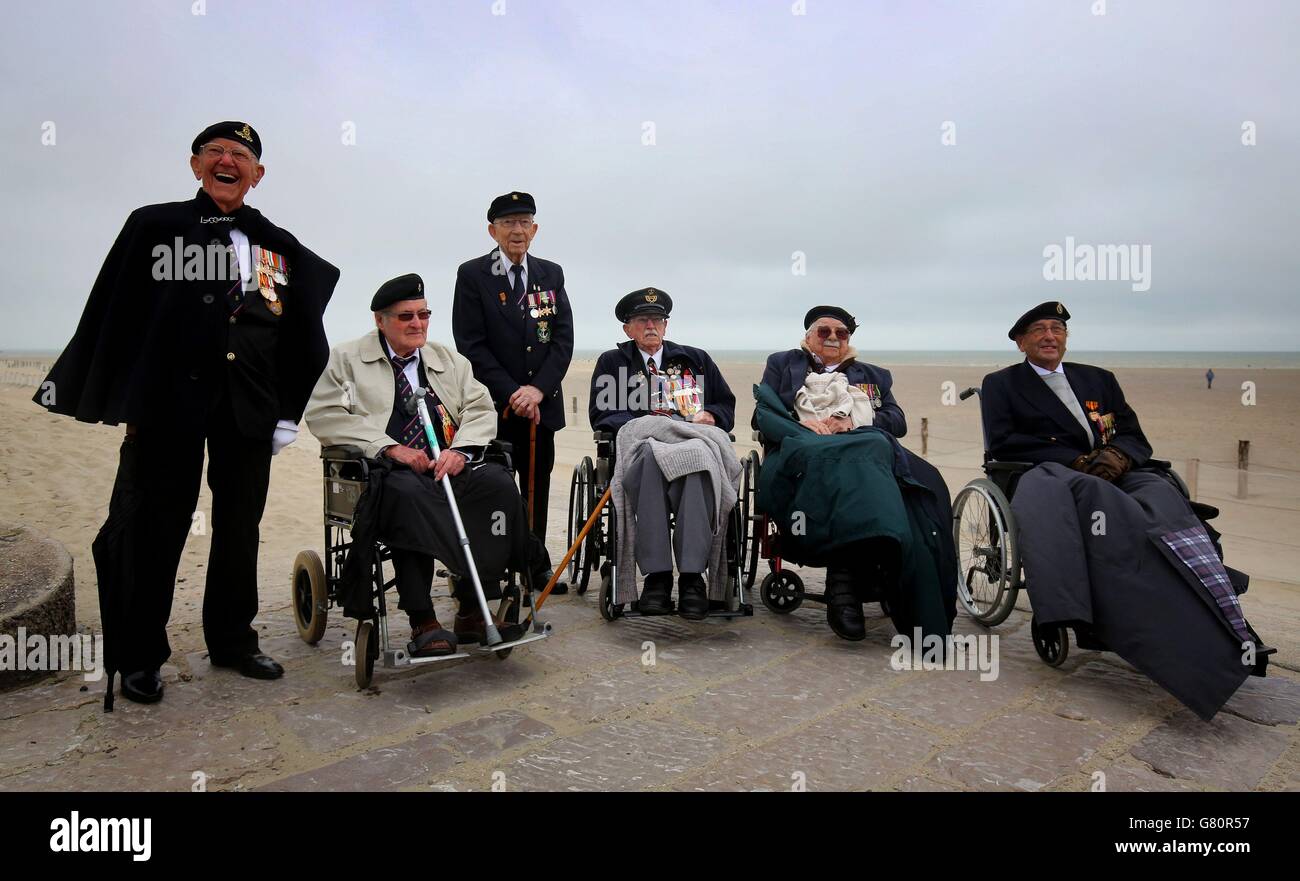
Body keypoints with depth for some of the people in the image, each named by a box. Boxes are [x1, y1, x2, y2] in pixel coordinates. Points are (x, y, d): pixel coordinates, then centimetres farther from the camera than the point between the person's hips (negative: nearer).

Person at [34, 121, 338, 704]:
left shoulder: (280, 248, 12)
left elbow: (301, 338, 11)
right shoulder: (153, 227, 5)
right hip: (166, 402, -3)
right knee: (154, 528, 4)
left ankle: (232, 640, 27)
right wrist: (73, 386, -1)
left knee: (240, 529, 11)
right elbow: (110, 310, 1)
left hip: (248, 410, 3)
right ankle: (138, 656, 19)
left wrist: (288, 413, 7)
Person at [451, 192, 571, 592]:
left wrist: (538, 388, -9)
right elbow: (471, 345, -6)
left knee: (538, 487, 9)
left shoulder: (551, 274, 11)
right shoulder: (472, 274, 0)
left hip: (542, 404, 4)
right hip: (493, 406, -3)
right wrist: (511, 393, -13)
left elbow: (564, 338, 4)